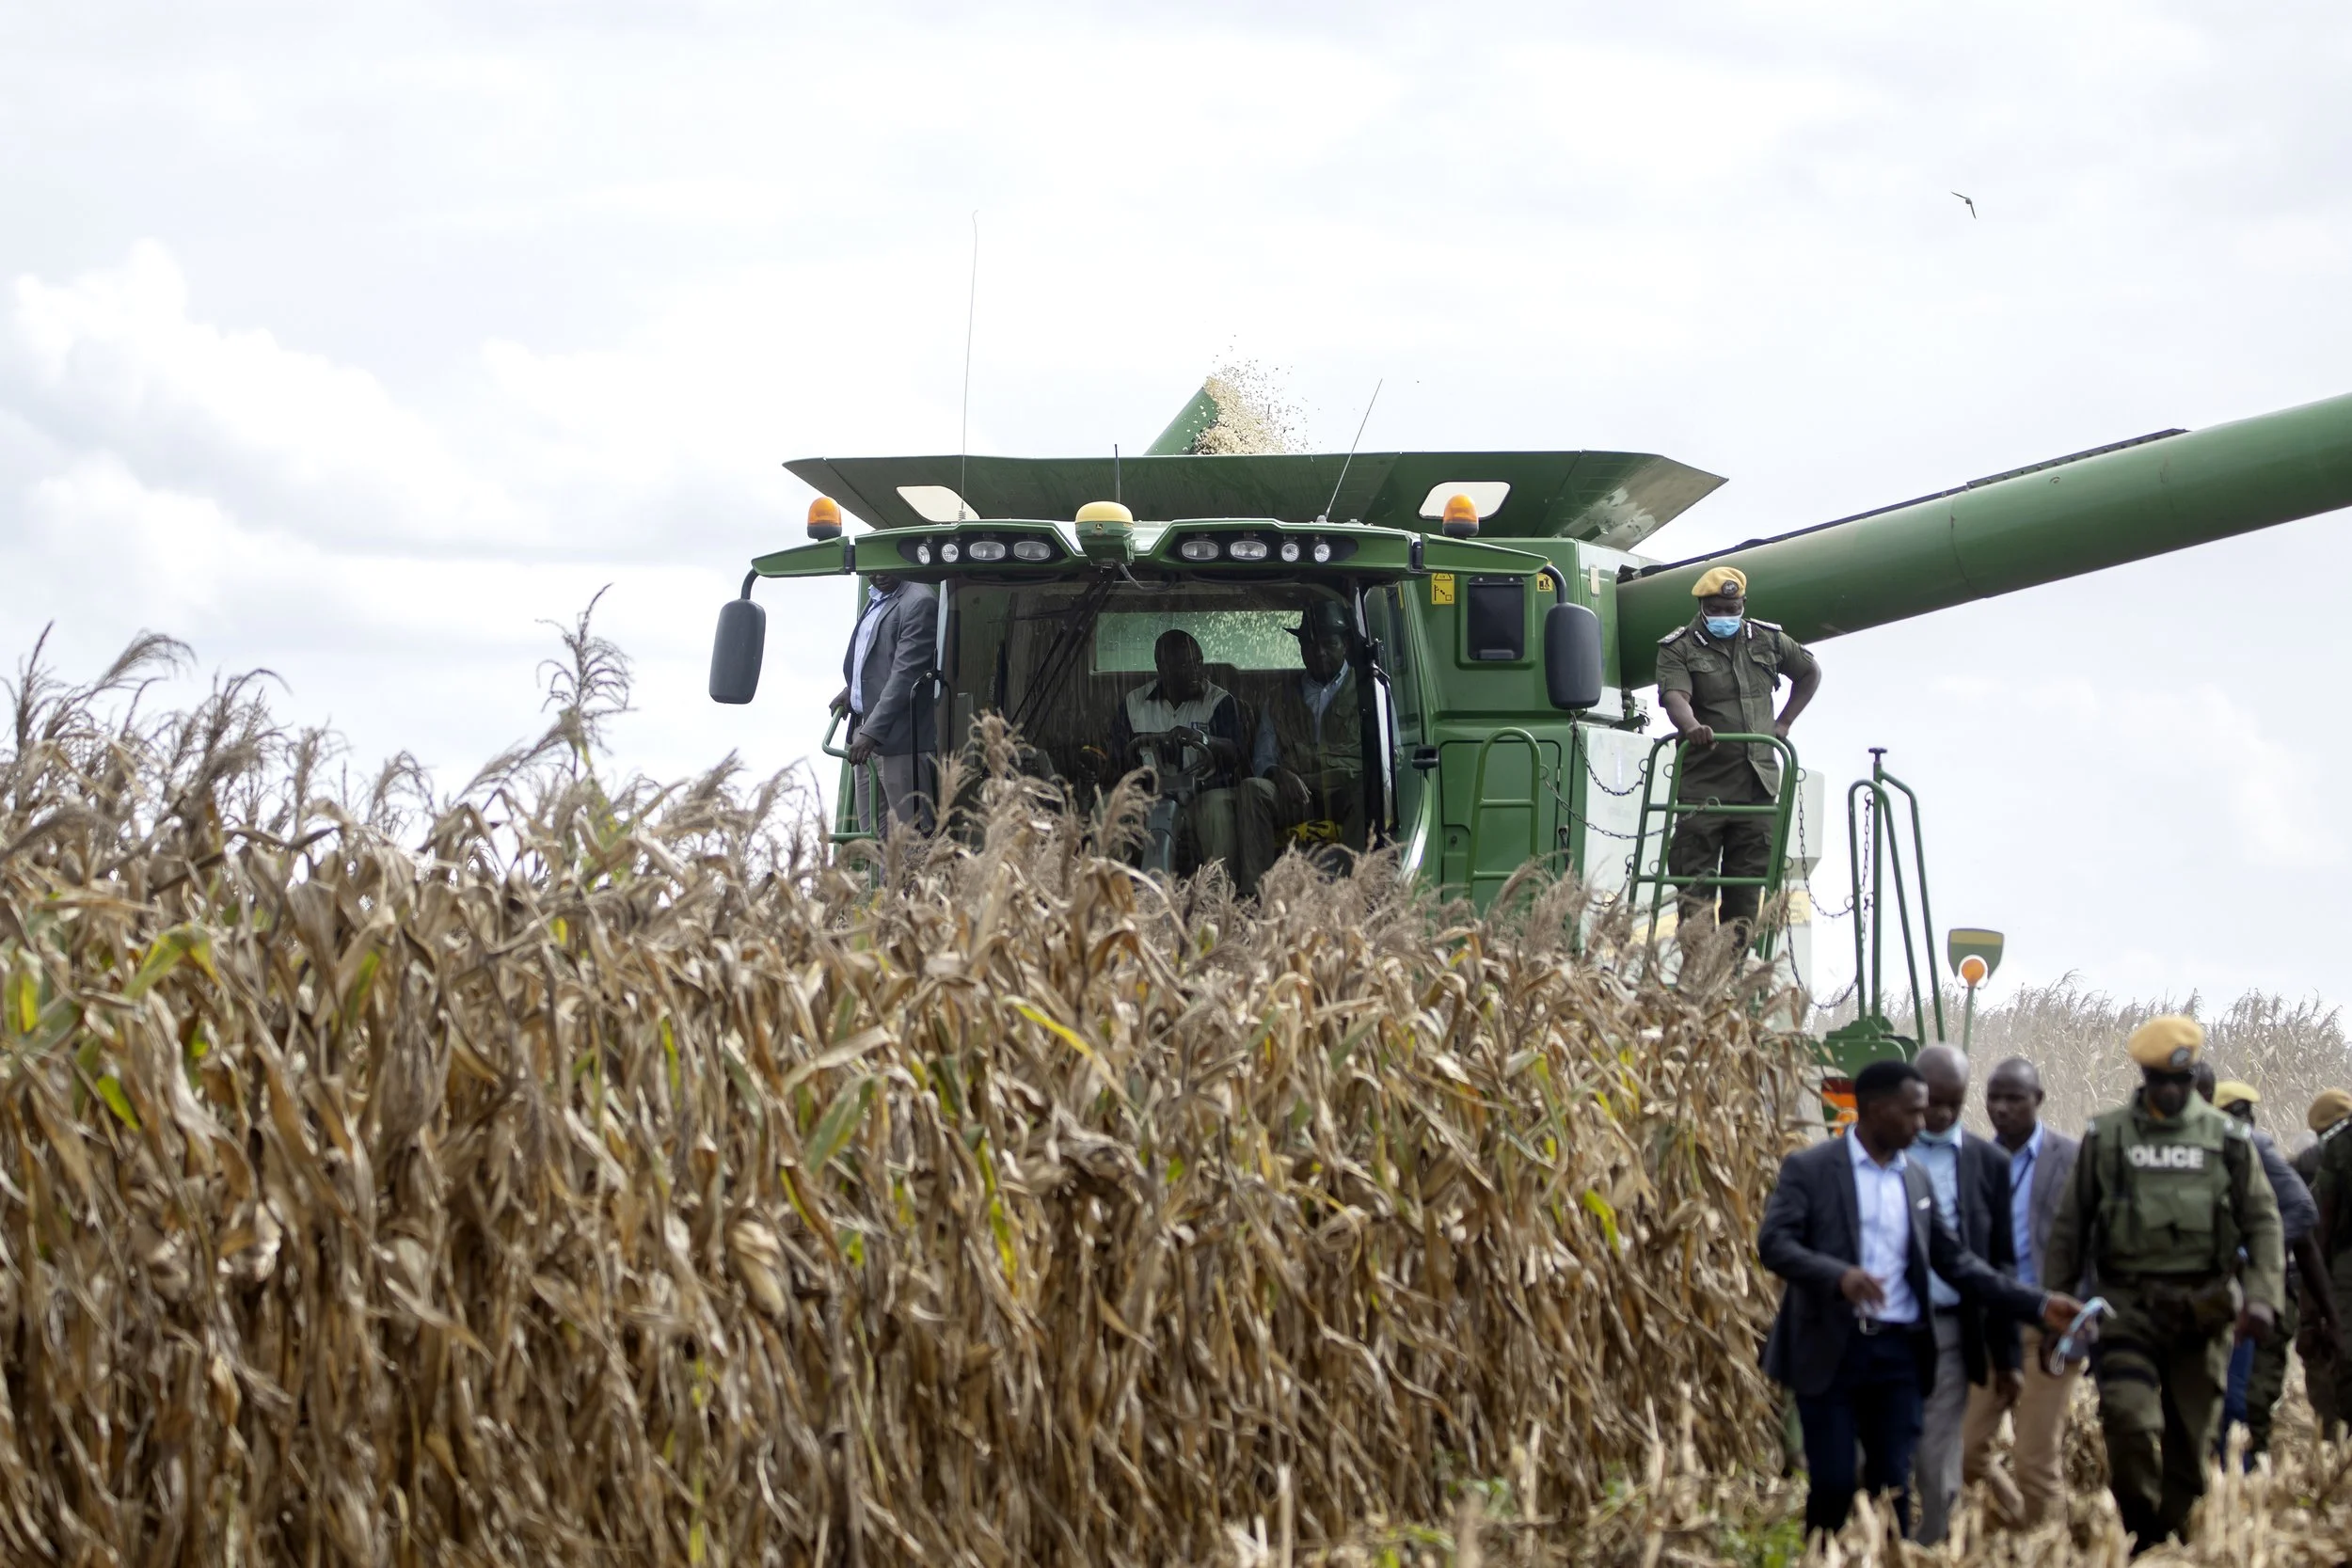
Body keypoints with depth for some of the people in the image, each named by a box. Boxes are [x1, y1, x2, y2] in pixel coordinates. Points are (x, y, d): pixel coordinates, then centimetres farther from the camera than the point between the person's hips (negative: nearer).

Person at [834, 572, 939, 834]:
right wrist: (850, 691, 12)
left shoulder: (919, 603, -14)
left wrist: (872, 732, -24)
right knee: (872, 834, 9)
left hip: (900, 740, -9)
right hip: (864, 731, 9)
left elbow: (905, 674, -20)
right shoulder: (875, 600, 15)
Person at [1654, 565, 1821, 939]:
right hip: (1702, 784, -4)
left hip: (1757, 781, 4)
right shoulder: (1679, 649, -1)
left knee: (1749, 879, 4)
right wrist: (1692, 727, -41)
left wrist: (1784, 722, 16)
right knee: (1694, 880, -6)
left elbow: (1810, 672, 28)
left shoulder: (1767, 640, 12)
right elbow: (1675, 697, -19)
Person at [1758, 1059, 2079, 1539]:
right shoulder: (1809, 1169, -2)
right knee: (1832, 1485, -4)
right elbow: (1773, 1242, -13)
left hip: (1898, 1352, 4)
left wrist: (2037, 1304, 5)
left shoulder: (1916, 1180, 14)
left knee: (1893, 1486, 3)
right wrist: (1839, 1276, -31)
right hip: (1830, 1350, -4)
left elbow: (1956, 1261, 14)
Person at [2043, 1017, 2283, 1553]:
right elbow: (2070, 1227, 8)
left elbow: (2263, 1222, 5)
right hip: (2127, 1304, -1)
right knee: (2128, 1418, -18)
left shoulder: (2226, 1140, 6)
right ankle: (2138, 1530, -2)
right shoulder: (2106, 1137, 5)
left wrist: (2262, 1294, -8)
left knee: (2192, 1433, 4)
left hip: (2203, 1306, 1)